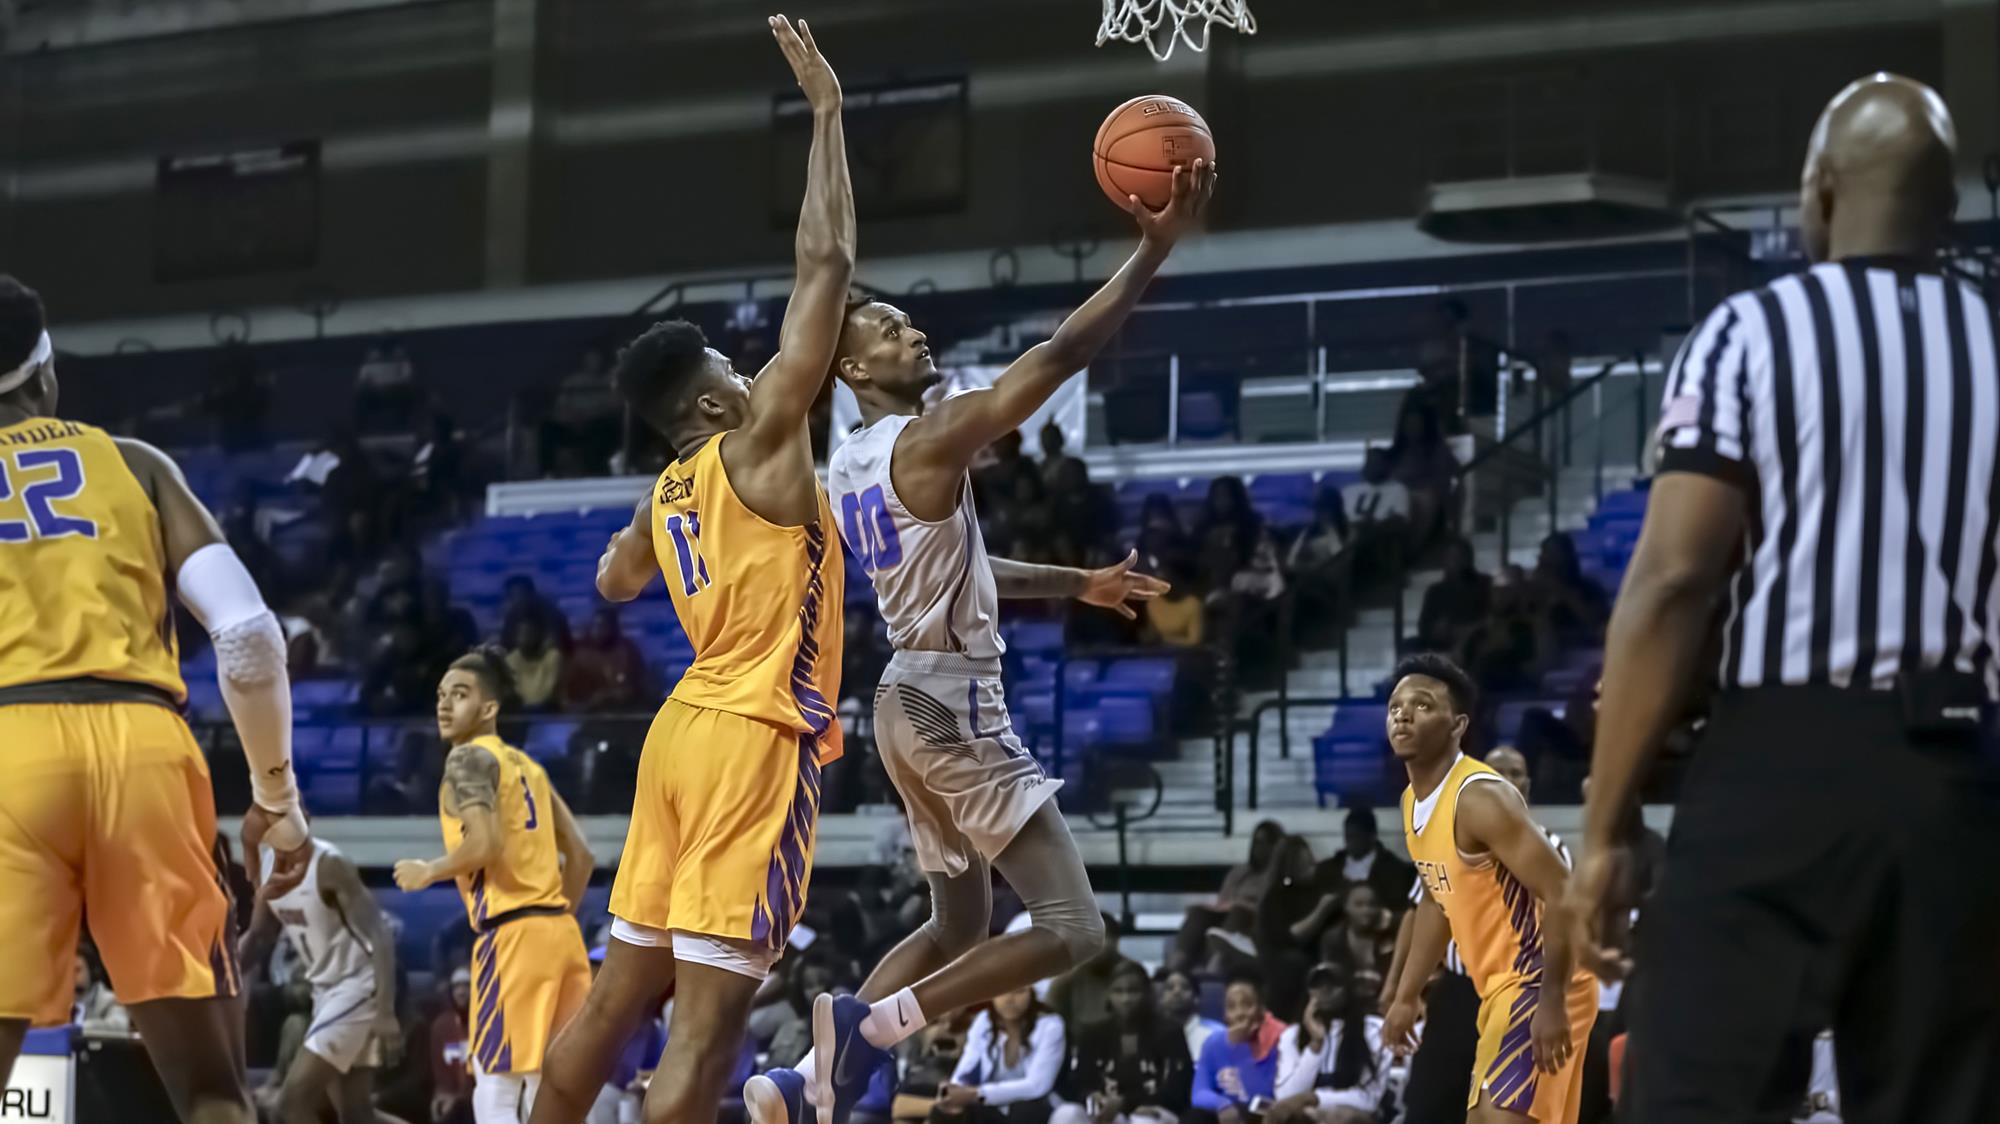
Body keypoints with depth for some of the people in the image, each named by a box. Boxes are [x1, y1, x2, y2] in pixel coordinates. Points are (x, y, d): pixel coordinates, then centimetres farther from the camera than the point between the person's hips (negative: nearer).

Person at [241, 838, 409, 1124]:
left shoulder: (328, 864, -20)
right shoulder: (267, 864, 4)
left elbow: (378, 936, -22)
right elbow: (258, 942, 17)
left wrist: (385, 1014, -27)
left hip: (356, 989, -9)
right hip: (326, 991, 9)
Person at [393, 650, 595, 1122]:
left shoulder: (469, 759, -4)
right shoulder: (526, 765, 21)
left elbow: (486, 844, -20)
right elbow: (580, 856, 21)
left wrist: (428, 871, -4)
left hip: (512, 934, -8)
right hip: (558, 930, 8)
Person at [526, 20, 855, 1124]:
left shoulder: (667, 492, 14)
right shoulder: (762, 440, -8)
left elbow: (615, 583, 37)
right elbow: (826, 264, -11)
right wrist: (827, 111, -6)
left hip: (689, 724, 9)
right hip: (754, 737, -9)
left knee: (620, 993, 14)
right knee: (707, 1019, -12)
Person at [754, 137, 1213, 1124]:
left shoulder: (848, 467, 14)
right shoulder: (931, 439, -15)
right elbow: (1058, 356, -22)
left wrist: (1076, 583, 30)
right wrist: (1154, 250, -21)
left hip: (913, 701, 10)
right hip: (955, 706, -10)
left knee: (958, 926, 21)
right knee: (1071, 928, -10)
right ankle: (874, 1022, -16)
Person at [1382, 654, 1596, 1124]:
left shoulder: (1481, 797, -22)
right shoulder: (1414, 801, 8)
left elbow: (1563, 893, -25)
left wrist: (1552, 999, -27)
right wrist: (1406, 996, 21)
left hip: (1539, 983, -10)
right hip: (1502, 986, 10)